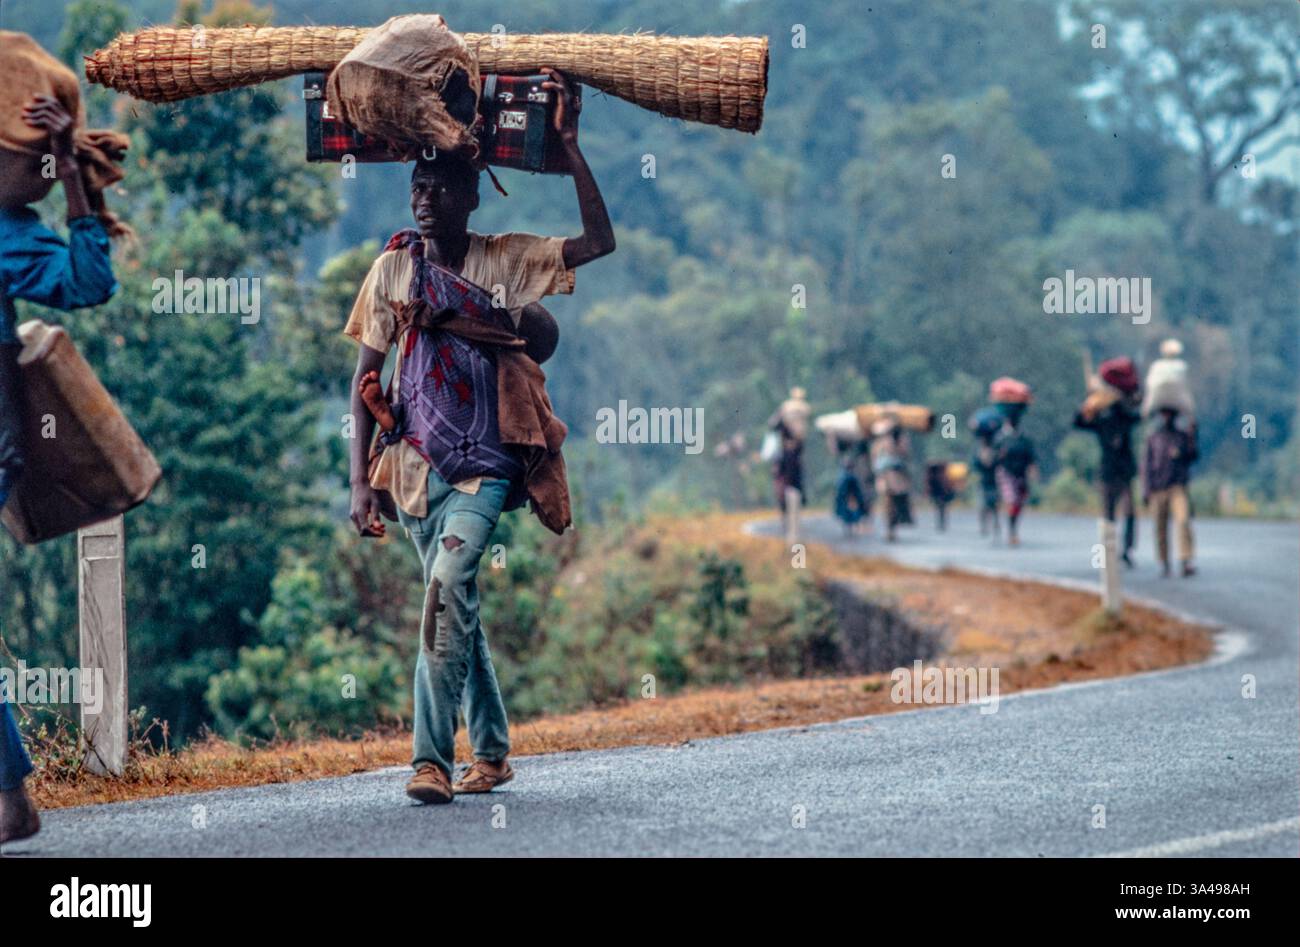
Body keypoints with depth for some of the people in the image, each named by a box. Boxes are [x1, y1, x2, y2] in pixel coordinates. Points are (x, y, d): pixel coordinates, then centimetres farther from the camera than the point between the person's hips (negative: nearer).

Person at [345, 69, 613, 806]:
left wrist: (568, 144, -15)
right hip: (418, 463, 3)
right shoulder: (393, 269, 5)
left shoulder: (505, 260, 1)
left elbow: (600, 242, -12)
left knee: (448, 584, -23)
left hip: (484, 466, -3)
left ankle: (433, 758, -23)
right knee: (456, 602, 9)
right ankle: (491, 752, 25)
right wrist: (361, 480, -1)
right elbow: (365, 379, 7)